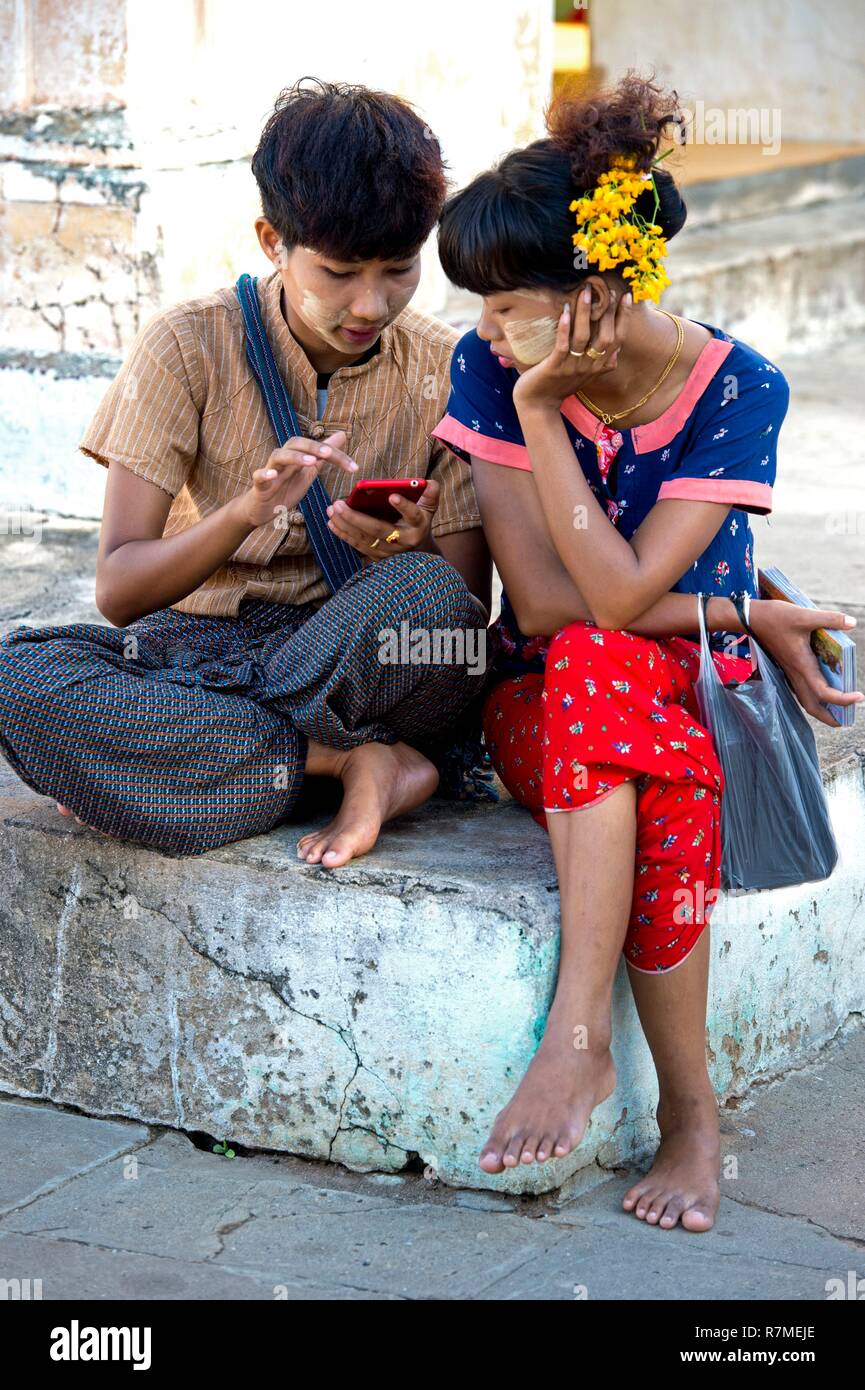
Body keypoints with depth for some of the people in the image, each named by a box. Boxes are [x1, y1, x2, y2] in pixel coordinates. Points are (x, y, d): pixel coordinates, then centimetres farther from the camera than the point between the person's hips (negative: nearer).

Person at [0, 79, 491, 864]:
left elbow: (469, 610, 0)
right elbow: (118, 590, -10)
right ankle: (356, 765, -26)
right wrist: (245, 513, -29)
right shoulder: (191, 348, -3)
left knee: (427, 594, -35)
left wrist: (406, 555, -24)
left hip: (366, 671, 0)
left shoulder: (443, 372, 0)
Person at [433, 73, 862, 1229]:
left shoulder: (738, 390, -11)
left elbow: (615, 595, -21)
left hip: (702, 698, -1)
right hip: (542, 707, 1)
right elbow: (539, 601, -12)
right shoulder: (488, 370, -7)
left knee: (605, 668, -36)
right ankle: (689, 1108, -30)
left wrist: (542, 412, -22)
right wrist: (739, 617, -14)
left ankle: (579, 1041, -29)